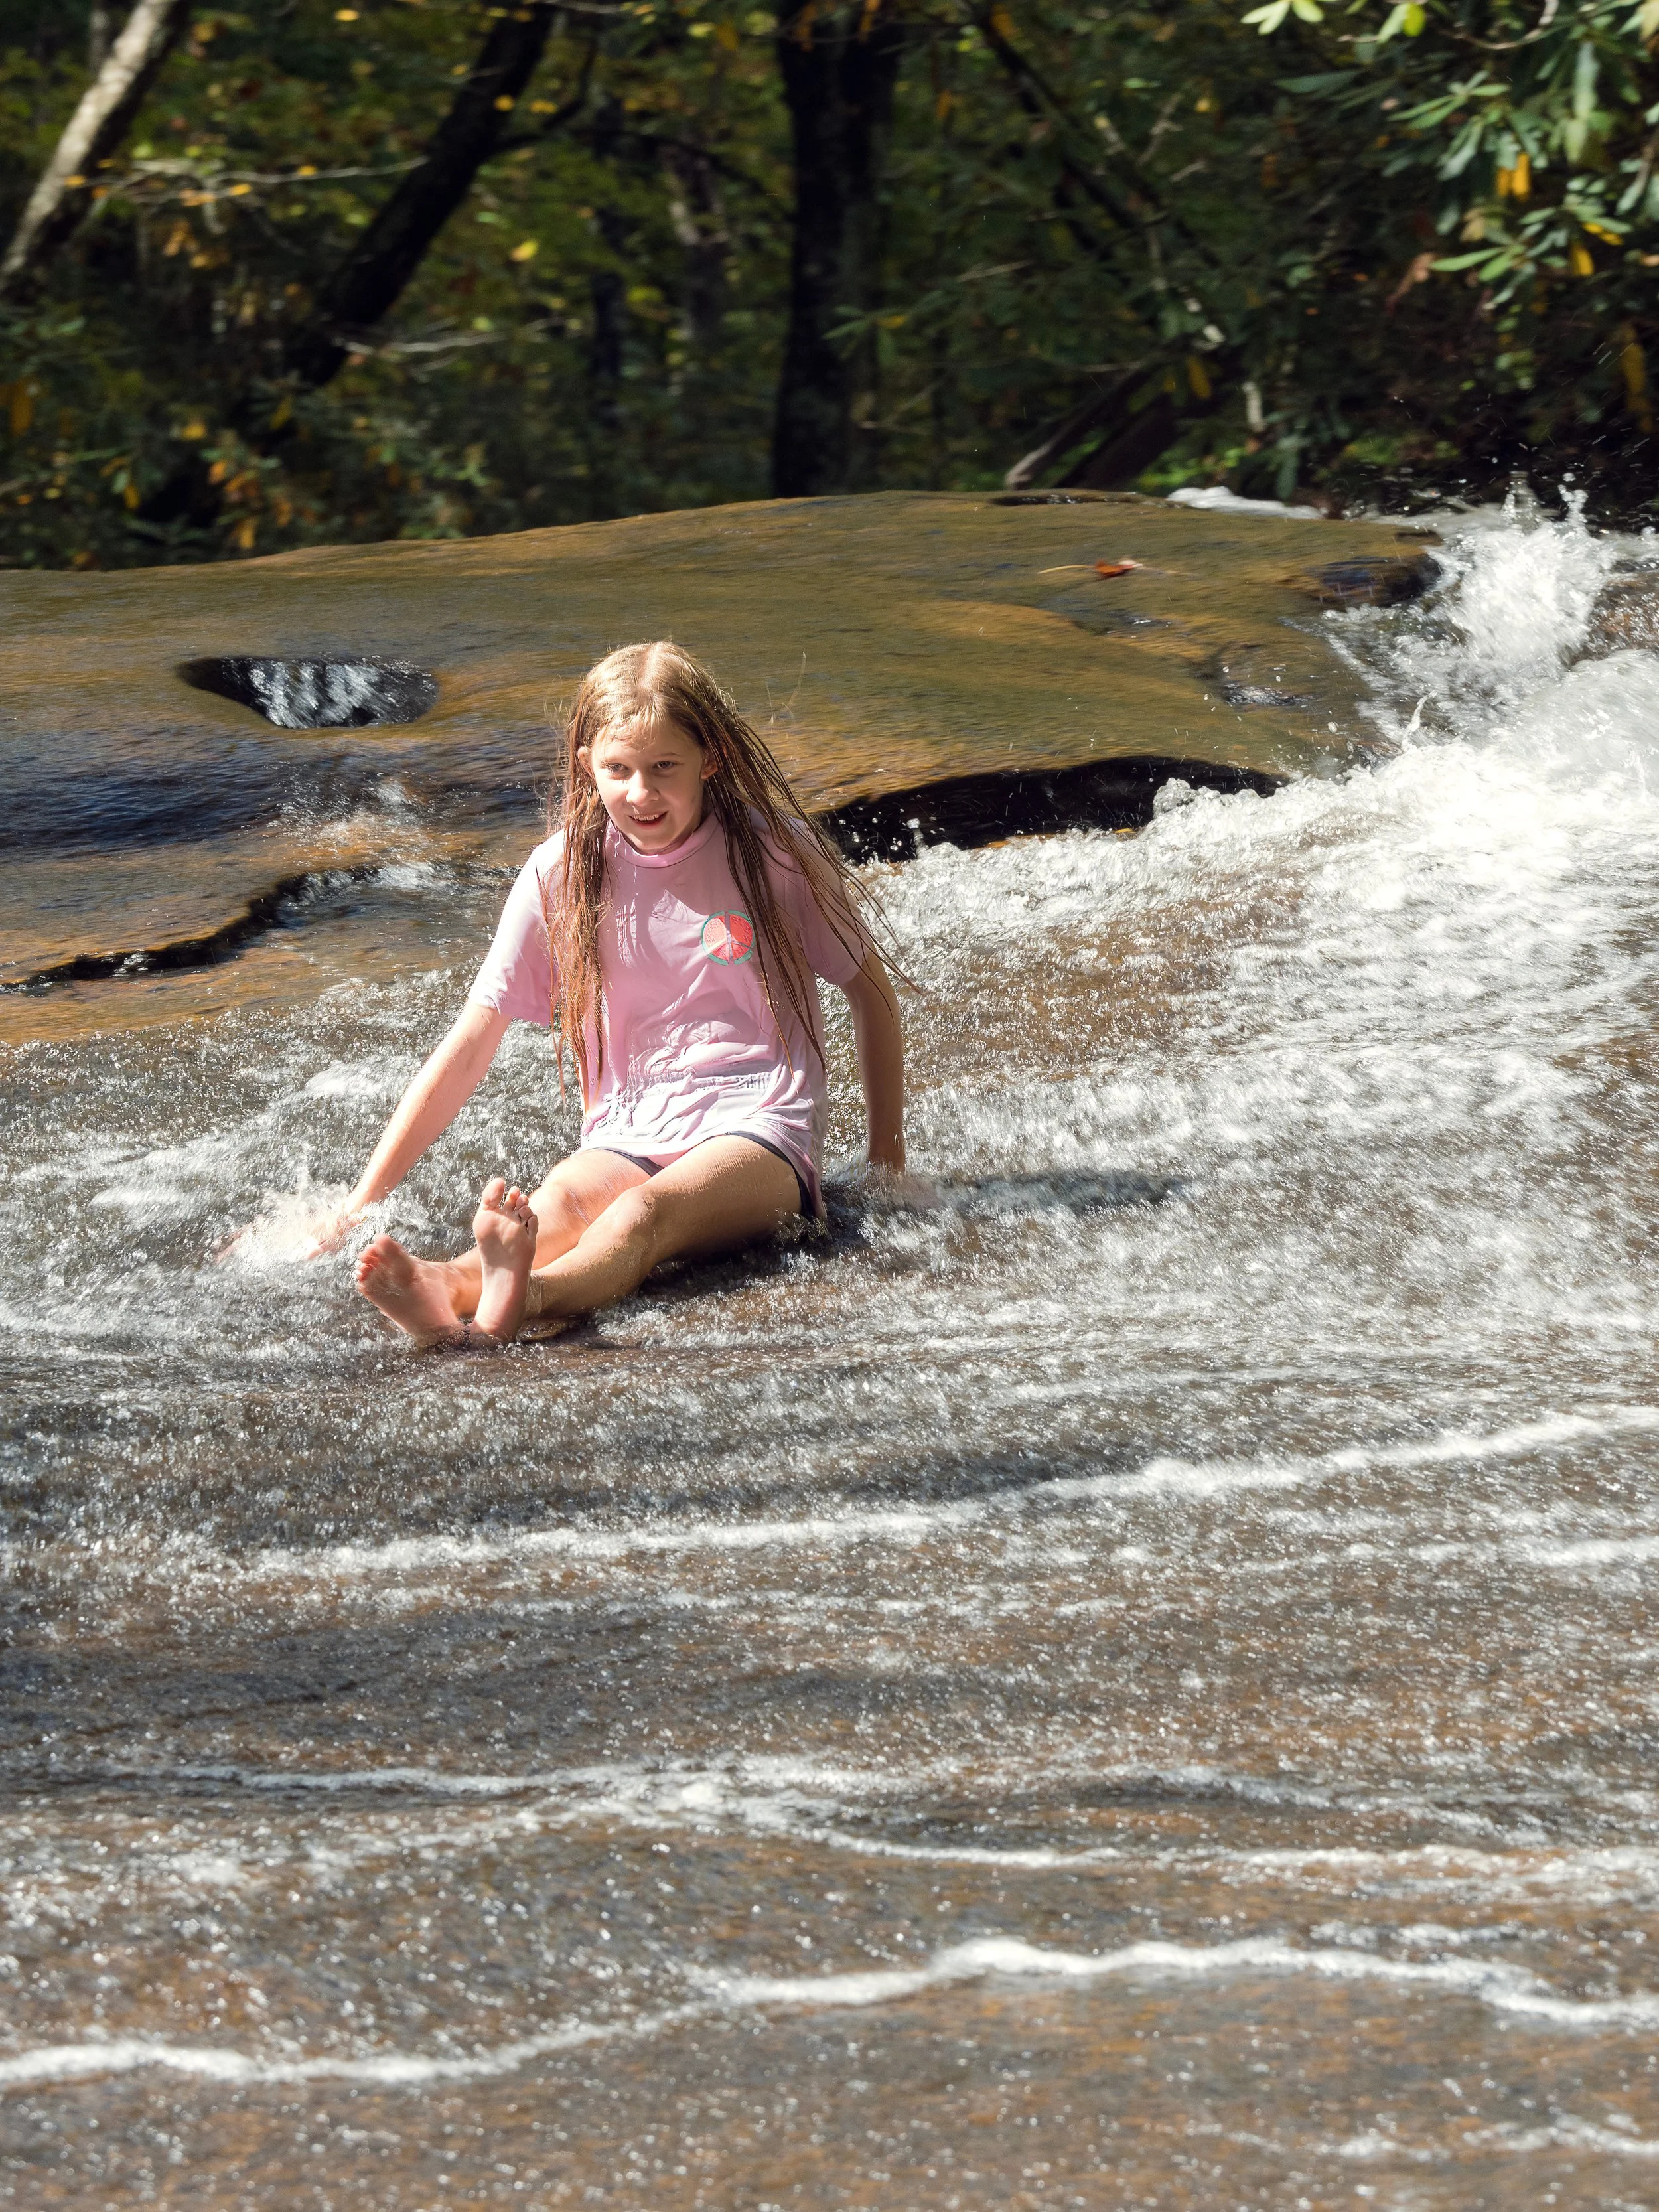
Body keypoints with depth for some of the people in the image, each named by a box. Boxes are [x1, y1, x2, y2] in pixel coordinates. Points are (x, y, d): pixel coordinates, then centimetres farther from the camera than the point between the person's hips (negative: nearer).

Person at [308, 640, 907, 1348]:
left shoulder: (775, 852, 0)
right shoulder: (562, 873, 4)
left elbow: (871, 993, 14)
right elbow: (470, 1045, 4)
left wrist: (888, 1159, 11)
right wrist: (363, 1202, 0)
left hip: (760, 1130, -2)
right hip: (628, 1136, 2)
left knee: (645, 1211, -37)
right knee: (562, 1202, -35)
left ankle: (508, 1304, -69)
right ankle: (454, 1286, -69)